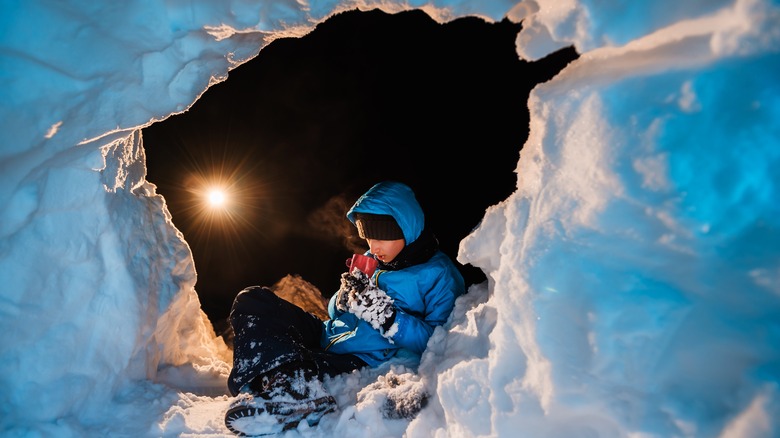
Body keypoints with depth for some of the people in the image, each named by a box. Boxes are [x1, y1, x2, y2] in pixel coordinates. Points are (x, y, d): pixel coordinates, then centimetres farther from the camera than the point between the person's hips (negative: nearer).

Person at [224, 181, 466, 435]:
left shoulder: (439, 275, -6)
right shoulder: (373, 260, 15)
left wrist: (384, 314, -24)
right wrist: (345, 298, -5)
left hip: (365, 363, -9)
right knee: (251, 300, -10)